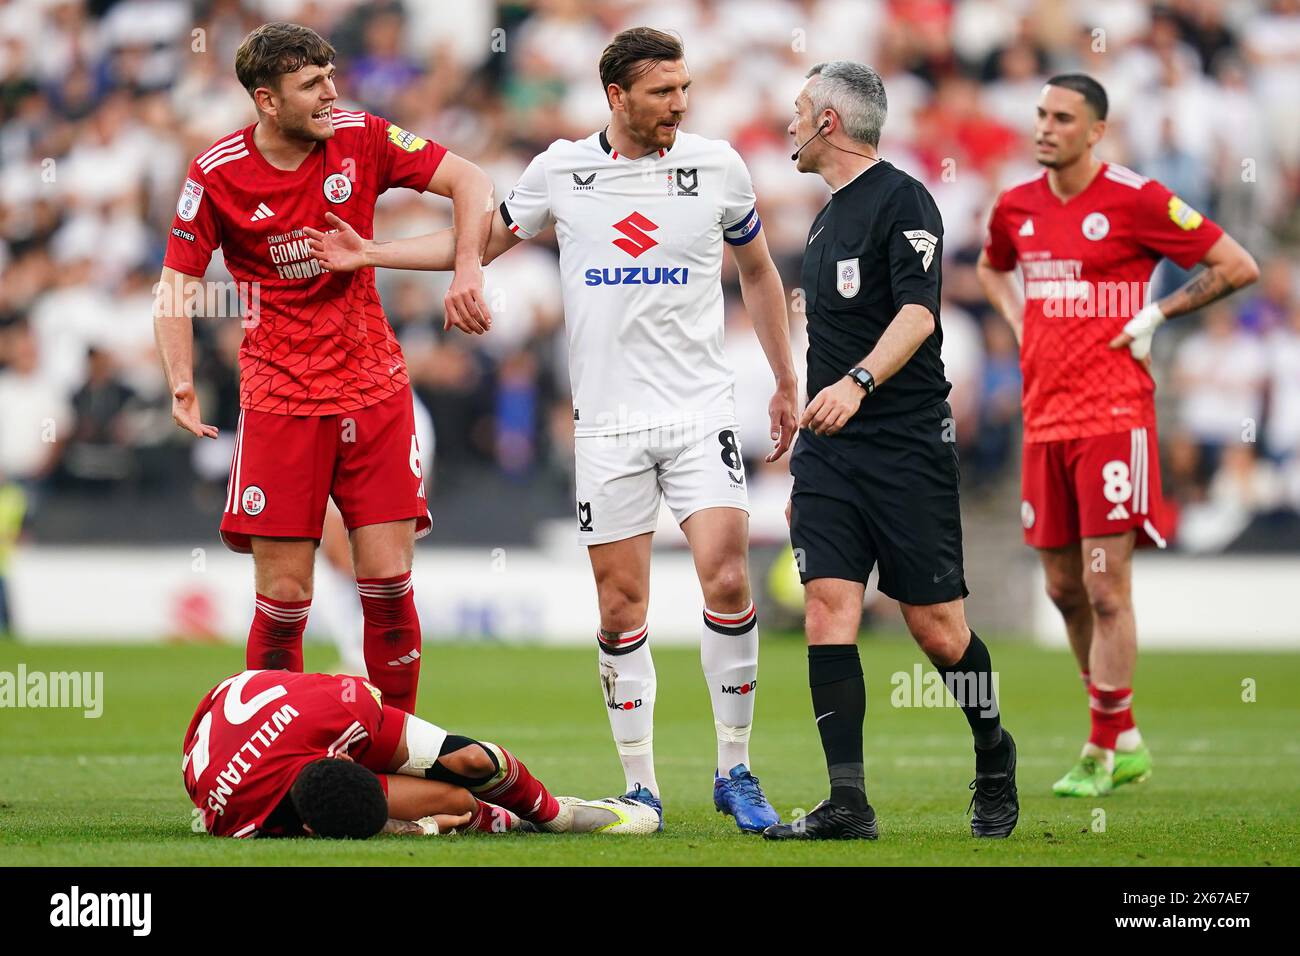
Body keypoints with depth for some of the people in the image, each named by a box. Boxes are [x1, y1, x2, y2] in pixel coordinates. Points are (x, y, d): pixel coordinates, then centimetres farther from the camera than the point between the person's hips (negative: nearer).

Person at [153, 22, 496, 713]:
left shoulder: (360, 139, -2)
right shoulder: (218, 174, -7)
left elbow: (470, 181, 0)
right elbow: (175, 286, 0)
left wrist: (467, 267, -16)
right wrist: (182, 384, -14)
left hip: (374, 392, 2)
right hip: (278, 403, -2)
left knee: (388, 580, -3)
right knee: (284, 596, -5)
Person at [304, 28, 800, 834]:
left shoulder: (717, 167, 2)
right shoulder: (562, 171, 3)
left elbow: (759, 270, 17)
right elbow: (485, 239, 19)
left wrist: (787, 383, 18)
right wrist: (371, 253, 13)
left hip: (700, 410, -1)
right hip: (608, 420, 1)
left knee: (727, 581, -15)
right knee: (621, 607, 0)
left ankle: (735, 772, -2)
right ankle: (641, 784, 11)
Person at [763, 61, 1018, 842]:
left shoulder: (902, 200, -8)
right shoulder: (829, 219, 19)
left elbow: (918, 313, -20)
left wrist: (858, 382, -34)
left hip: (908, 445, -7)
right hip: (830, 448, 7)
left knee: (937, 626, -3)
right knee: (828, 603, -8)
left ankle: (994, 756, 23)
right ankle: (848, 802, -12)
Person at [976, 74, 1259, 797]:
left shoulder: (1135, 199, -8)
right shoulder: (1016, 207, 9)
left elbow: (1239, 266, -4)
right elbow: (992, 268, 33)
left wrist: (1156, 314, -7)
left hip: (1114, 417, -6)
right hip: (1044, 418, 6)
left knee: (1106, 588, -8)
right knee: (1064, 589, 9)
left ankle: (1104, 752, 0)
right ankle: (1127, 742, 22)